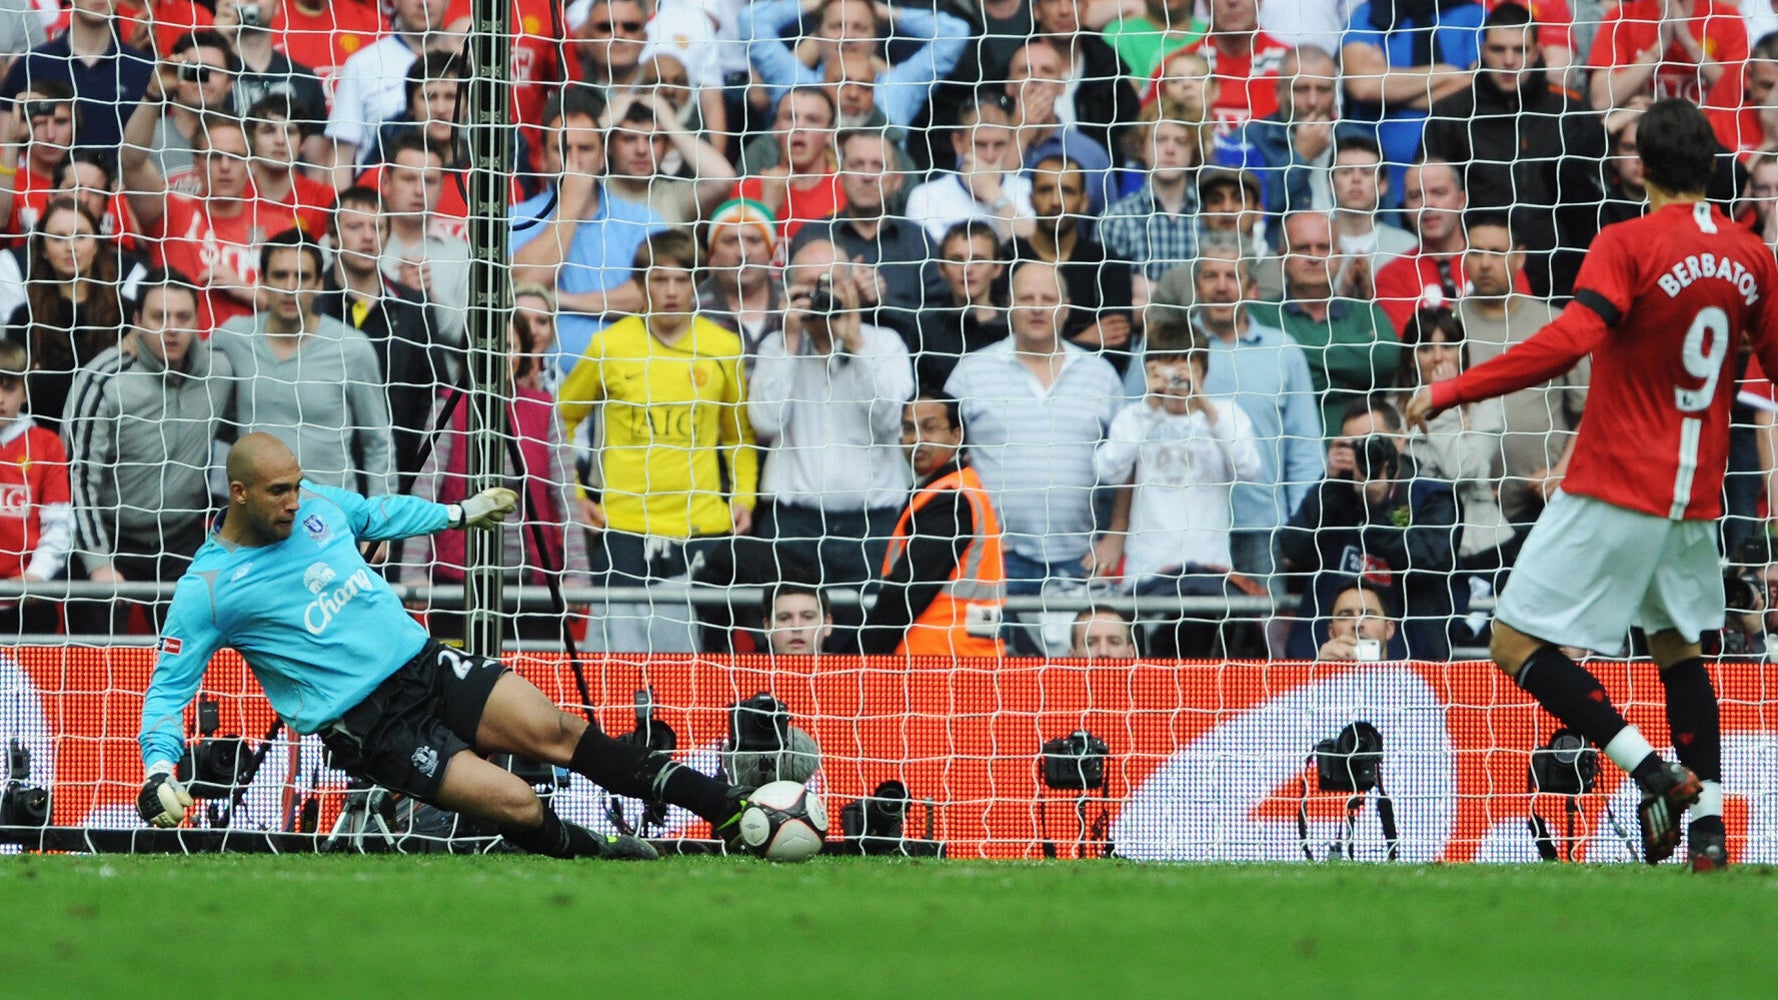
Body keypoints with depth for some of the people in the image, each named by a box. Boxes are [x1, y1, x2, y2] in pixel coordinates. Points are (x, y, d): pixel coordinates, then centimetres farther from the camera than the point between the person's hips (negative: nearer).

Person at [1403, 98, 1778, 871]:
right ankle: (1708, 827, 8)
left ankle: (1656, 774, -13)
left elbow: (1569, 341, -26)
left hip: (1616, 489, -7)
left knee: (1517, 645, -3)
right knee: (1679, 646, 22)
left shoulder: (1629, 245, -12)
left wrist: (1451, 391, -24)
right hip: (1695, 495, 7)